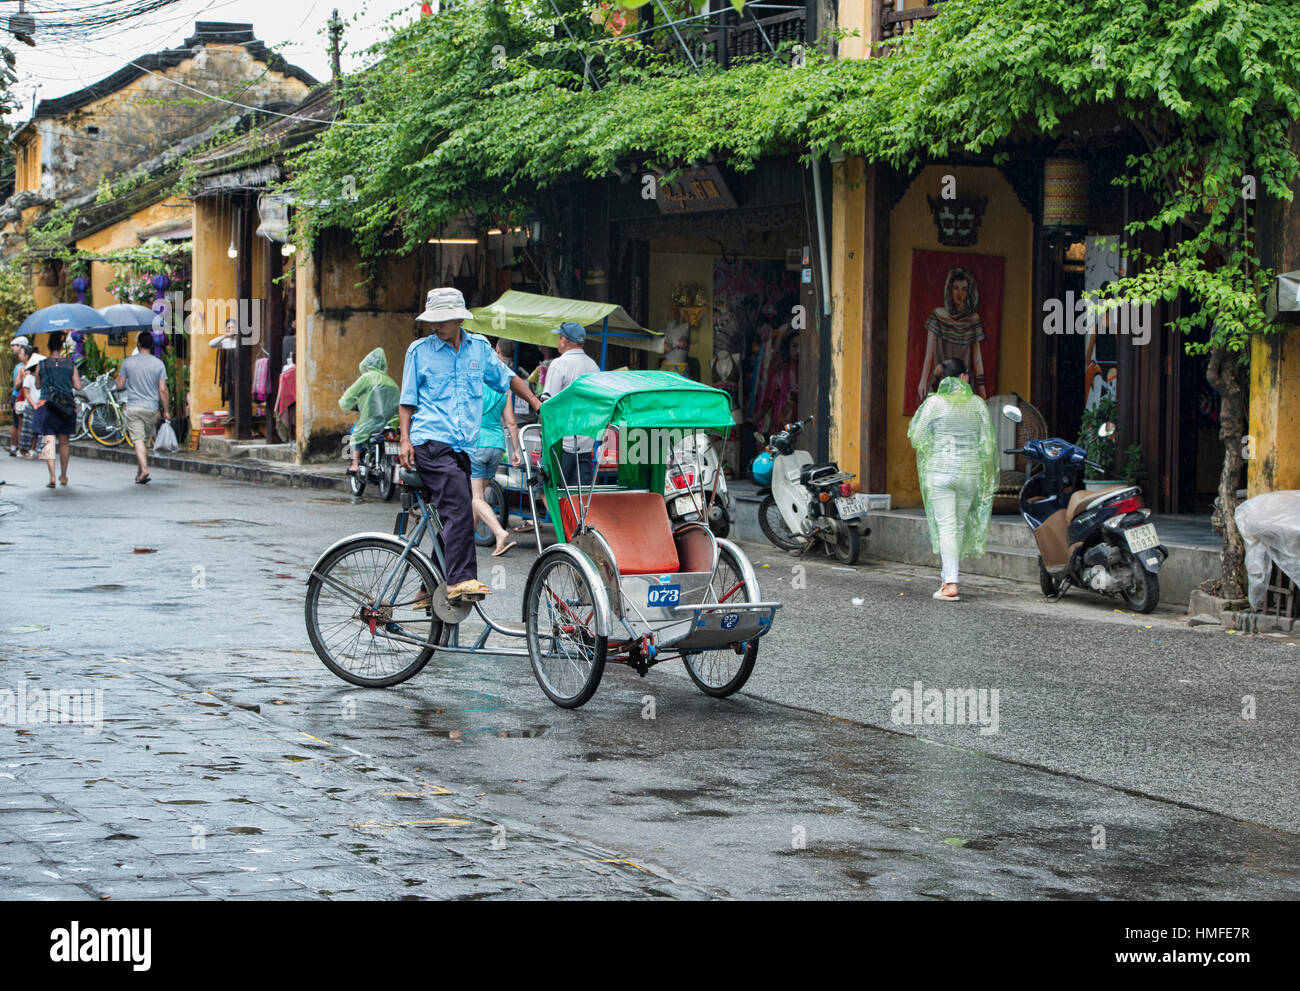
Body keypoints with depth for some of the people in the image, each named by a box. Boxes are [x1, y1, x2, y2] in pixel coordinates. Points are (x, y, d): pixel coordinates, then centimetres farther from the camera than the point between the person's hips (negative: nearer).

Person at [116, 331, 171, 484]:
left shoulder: (127, 362, -2)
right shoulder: (158, 364, -1)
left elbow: (119, 385, 3)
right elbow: (163, 390, -3)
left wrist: (118, 375, 24)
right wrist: (166, 411, 4)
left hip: (133, 407, -2)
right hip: (151, 408, 2)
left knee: (138, 440, -9)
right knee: (147, 442, 13)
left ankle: (144, 469, -27)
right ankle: (139, 474, 22)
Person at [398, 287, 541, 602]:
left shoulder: (479, 347, 12)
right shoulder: (419, 351, 4)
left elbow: (507, 378, 27)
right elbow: (407, 400, 8)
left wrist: (536, 403, 19)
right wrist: (405, 440, -2)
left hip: (462, 446, 5)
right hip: (430, 442, -5)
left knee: (456, 517, 5)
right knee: (459, 505, -24)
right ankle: (461, 580, -30)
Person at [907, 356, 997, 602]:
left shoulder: (935, 402, -5)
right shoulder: (978, 404, 3)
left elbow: (916, 438, -3)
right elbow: (988, 442, 3)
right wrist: (987, 478, 13)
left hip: (940, 470, -3)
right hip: (970, 471, 3)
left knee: (946, 526, -6)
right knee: (959, 525, 16)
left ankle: (951, 584, -15)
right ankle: (948, 577, 24)